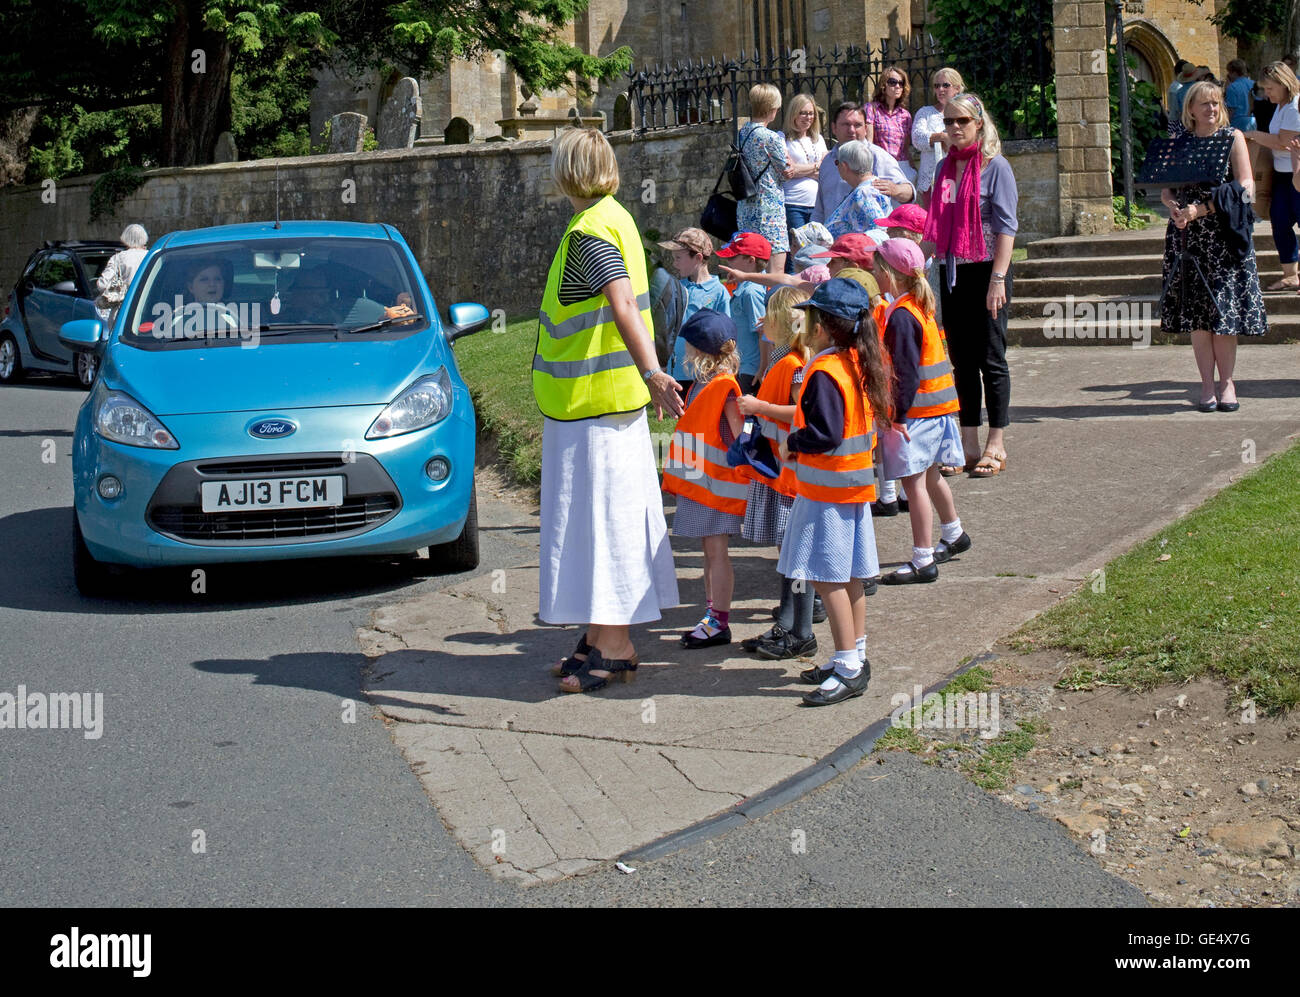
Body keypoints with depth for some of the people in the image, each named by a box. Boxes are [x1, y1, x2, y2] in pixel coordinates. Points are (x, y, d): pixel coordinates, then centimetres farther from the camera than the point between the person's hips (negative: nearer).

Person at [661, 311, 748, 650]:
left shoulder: (724, 386, -15)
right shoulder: (701, 384, 12)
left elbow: (739, 435, -14)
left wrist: (743, 468, -13)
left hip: (719, 482, -9)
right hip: (699, 482, 9)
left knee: (717, 551, -5)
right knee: (710, 552, 13)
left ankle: (719, 623, 0)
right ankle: (711, 616, 19)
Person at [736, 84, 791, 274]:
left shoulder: (742, 133, 9)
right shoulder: (771, 138, -14)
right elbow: (786, 172, -4)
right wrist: (782, 143, 10)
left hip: (745, 207, 8)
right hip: (770, 207, -8)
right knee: (776, 268, -8)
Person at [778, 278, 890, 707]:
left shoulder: (824, 373, -19)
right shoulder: (861, 366, 9)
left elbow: (825, 433, -26)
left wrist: (791, 445, -9)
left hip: (826, 489, -10)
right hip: (855, 483, 10)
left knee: (827, 577, -6)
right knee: (849, 576, 15)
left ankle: (848, 668, -5)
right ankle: (855, 658, 23)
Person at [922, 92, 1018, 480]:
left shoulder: (995, 167, -6)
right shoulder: (946, 167, 12)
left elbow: (1006, 227, -12)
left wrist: (998, 278, -19)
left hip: (985, 271, -6)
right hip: (952, 272, 6)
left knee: (991, 360, 0)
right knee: (961, 361, 8)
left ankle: (996, 446, 7)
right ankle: (969, 445, 13)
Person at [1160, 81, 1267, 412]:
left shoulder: (1233, 137, 3)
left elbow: (1246, 187, -6)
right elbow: (1165, 189, 10)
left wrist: (1201, 209, -16)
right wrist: (1174, 207, -14)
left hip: (1224, 235, -2)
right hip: (1188, 236, 2)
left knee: (1224, 309, -4)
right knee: (1196, 312, -1)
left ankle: (1226, 383, 4)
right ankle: (1207, 385, 3)